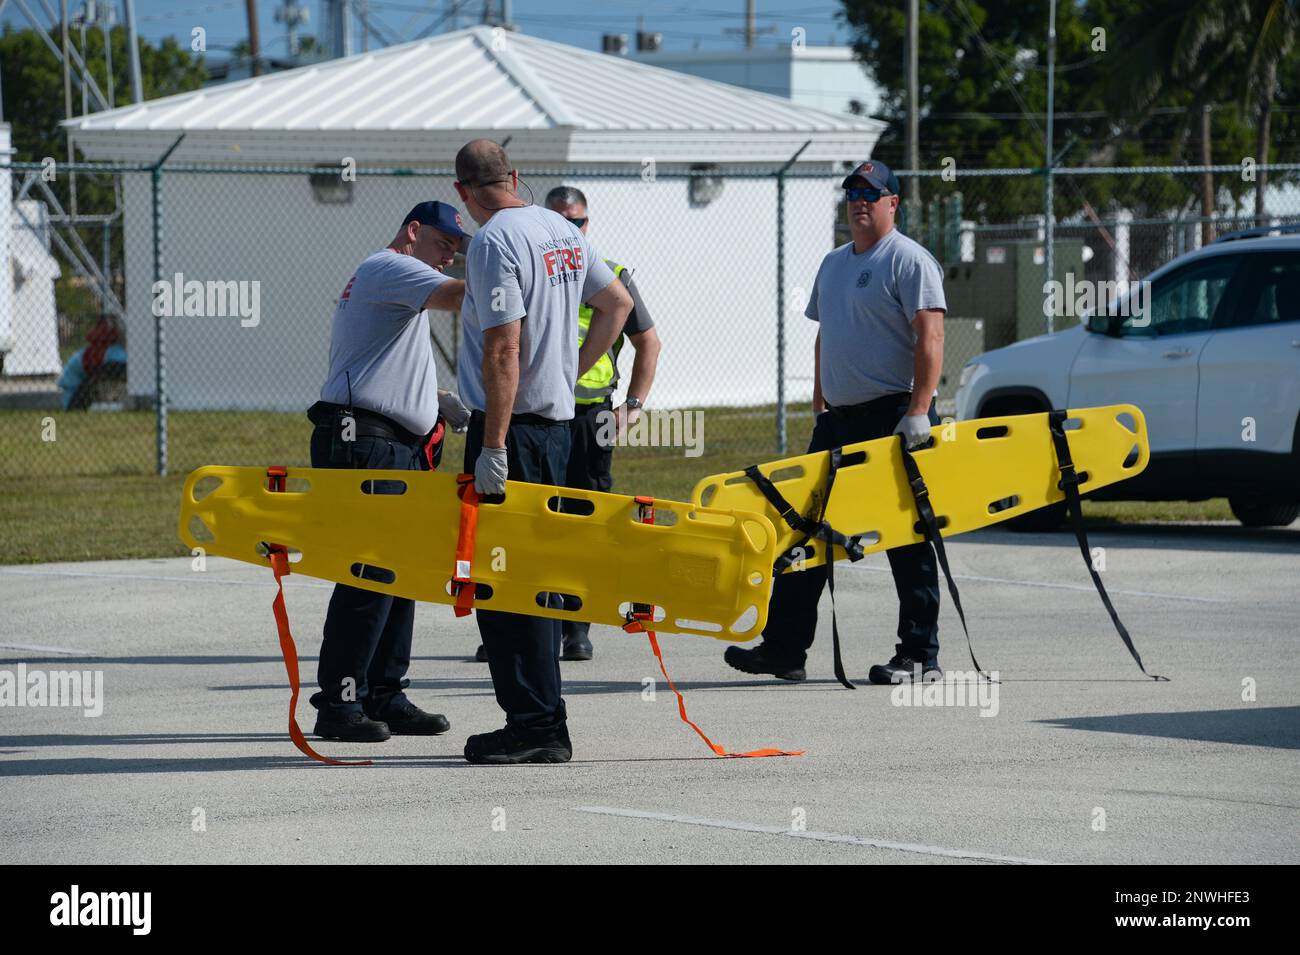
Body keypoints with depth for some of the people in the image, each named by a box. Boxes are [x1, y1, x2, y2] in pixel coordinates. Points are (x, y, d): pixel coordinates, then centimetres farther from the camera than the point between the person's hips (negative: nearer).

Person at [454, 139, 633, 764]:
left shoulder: (494, 242, -15)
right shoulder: (563, 231, 11)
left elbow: (503, 349, -21)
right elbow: (617, 304, 23)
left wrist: (493, 448, -20)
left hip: (511, 424, -9)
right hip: (557, 417, 9)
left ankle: (534, 724, -9)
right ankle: (544, 726, 18)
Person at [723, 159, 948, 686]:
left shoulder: (909, 260, -7)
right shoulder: (834, 264, 18)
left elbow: (931, 337, -16)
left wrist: (918, 411, -24)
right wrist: (820, 408, 18)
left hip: (893, 419, -8)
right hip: (839, 419, 8)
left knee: (907, 539, -4)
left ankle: (919, 654, 1)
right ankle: (783, 647, 9)